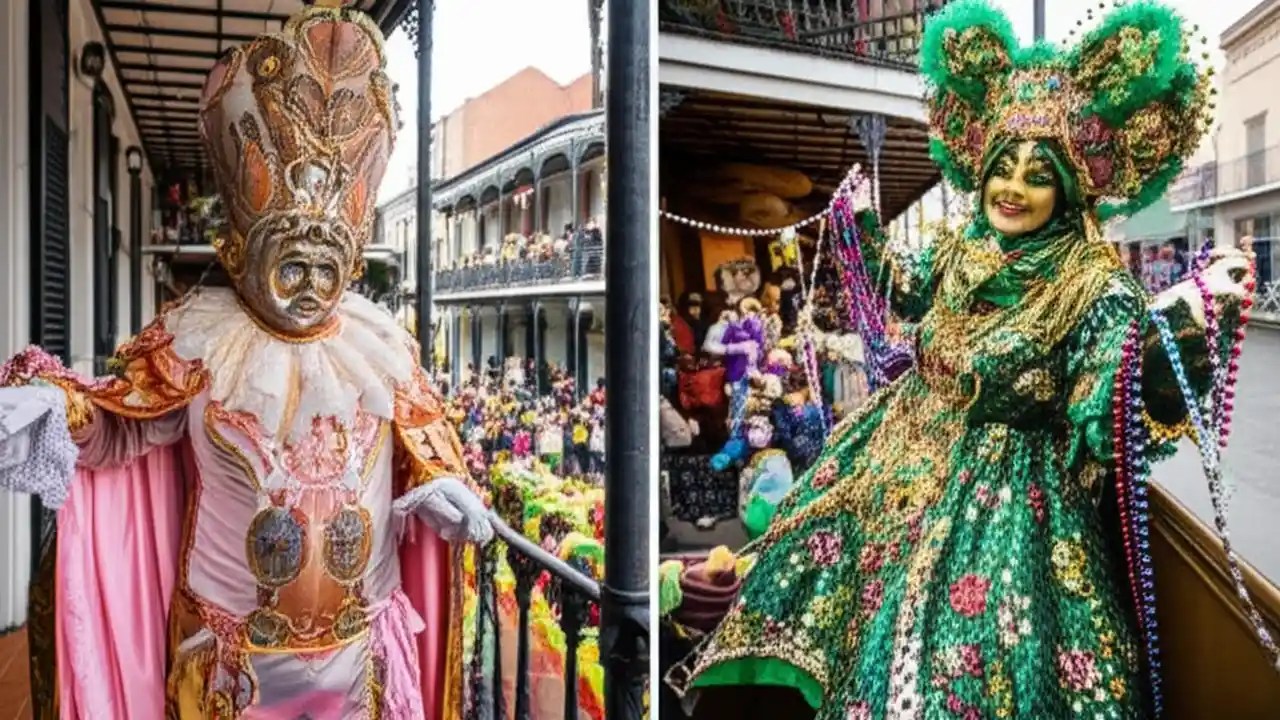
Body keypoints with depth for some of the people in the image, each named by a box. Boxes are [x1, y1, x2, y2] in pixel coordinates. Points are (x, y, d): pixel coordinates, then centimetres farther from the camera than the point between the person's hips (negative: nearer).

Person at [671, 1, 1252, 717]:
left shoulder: (1093, 285, -20)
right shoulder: (961, 251, -1)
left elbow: (1125, 402, -31)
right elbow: (909, 293, 22)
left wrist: (1185, 318, -45)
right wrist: (865, 224, 27)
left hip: (1010, 487, -7)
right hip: (910, 448, 7)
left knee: (961, 626, -4)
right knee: (834, 544, 20)